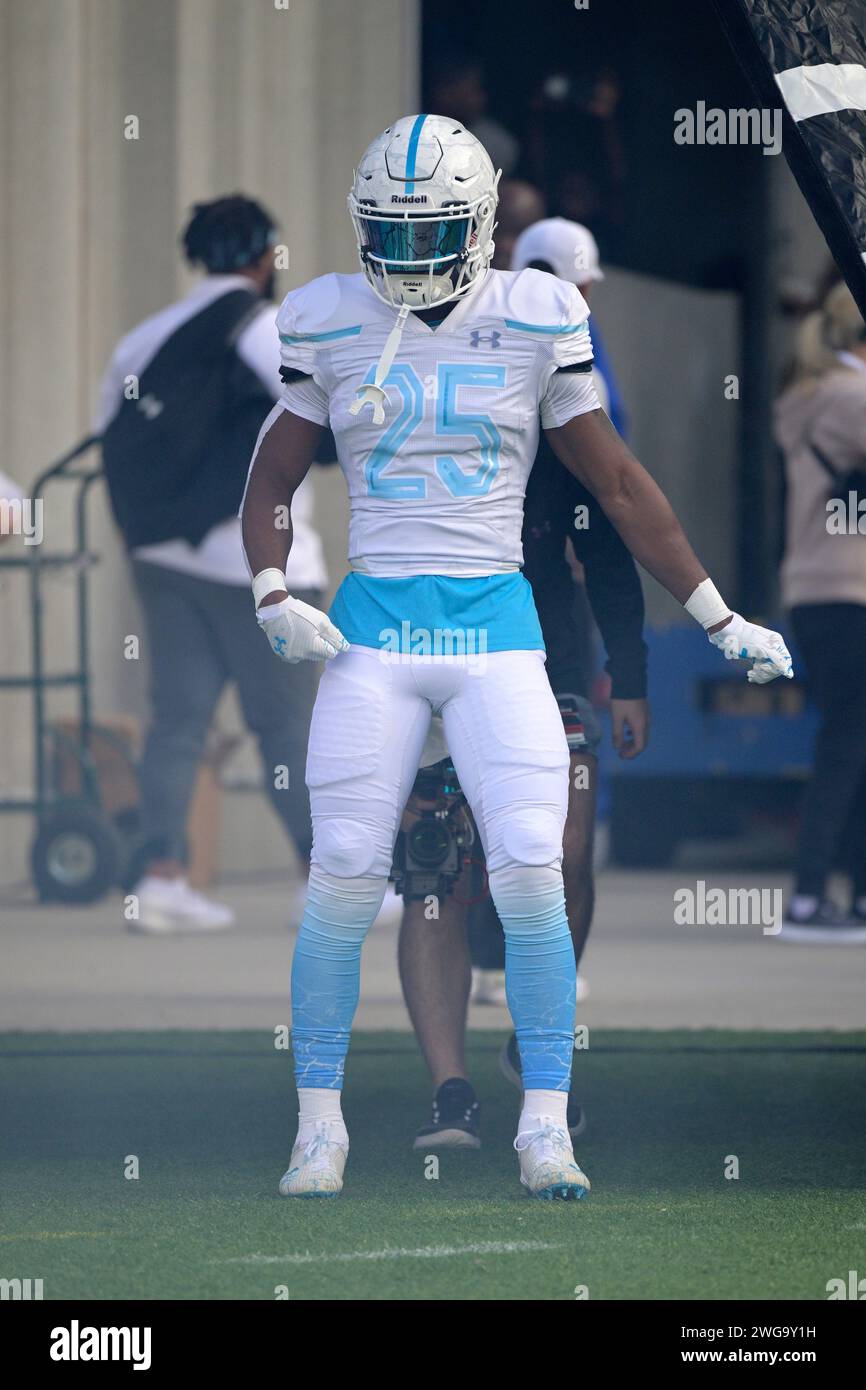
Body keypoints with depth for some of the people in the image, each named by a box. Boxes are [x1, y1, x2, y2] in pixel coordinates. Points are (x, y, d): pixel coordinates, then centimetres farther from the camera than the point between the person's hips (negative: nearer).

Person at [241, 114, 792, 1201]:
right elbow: (270, 486, 13)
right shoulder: (333, 327, 4)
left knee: (532, 879, -10)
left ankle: (545, 1131, 0)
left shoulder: (534, 322, 1)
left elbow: (620, 485, 8)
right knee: (343, 884, -3)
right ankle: (319, 1129, 9)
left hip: (497, 631, 0)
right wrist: (273, 599, -4)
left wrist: (719, 621, 9)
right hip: (373, 630, 0)